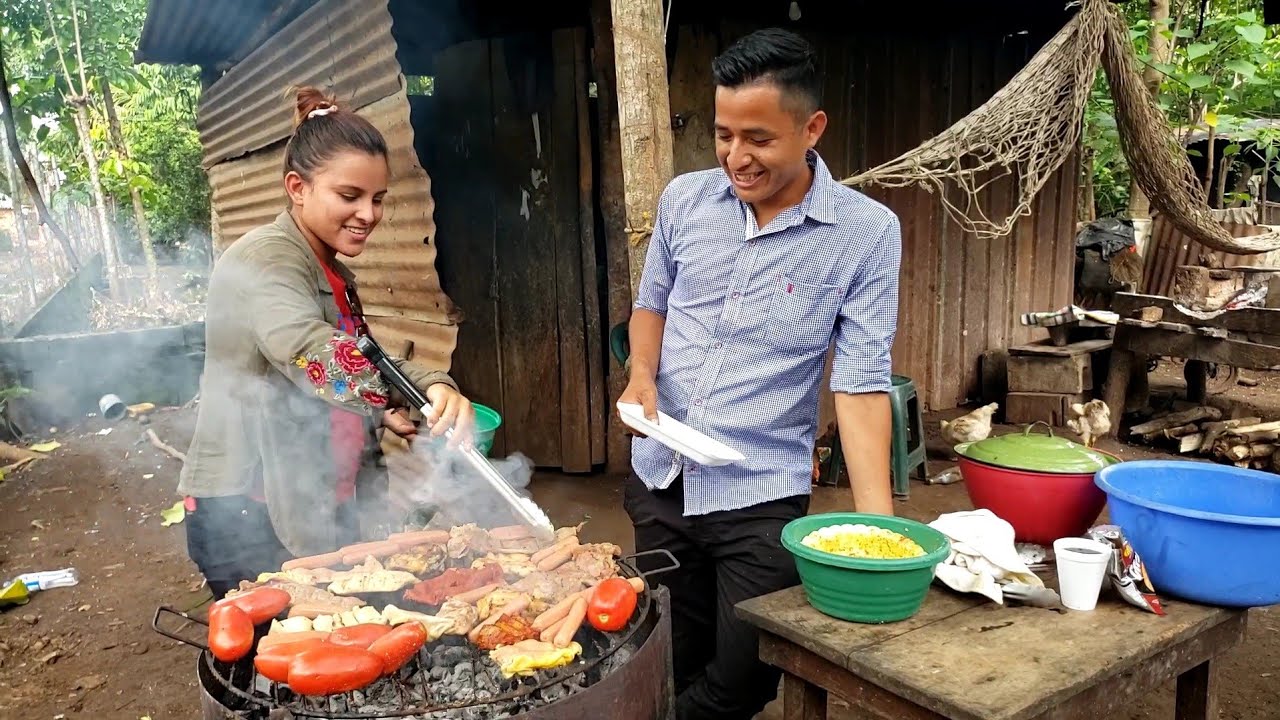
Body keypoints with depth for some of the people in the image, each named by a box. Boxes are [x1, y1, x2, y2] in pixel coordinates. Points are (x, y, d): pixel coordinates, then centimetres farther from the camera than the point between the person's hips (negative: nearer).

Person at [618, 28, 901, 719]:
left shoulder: (866, 233, -12)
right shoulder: (684, 198, -2)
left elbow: (862, 382, -13)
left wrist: (878, 525, -20)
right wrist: (641, 373, -8)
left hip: (762, 496, -3)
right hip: (658, 479, 4)